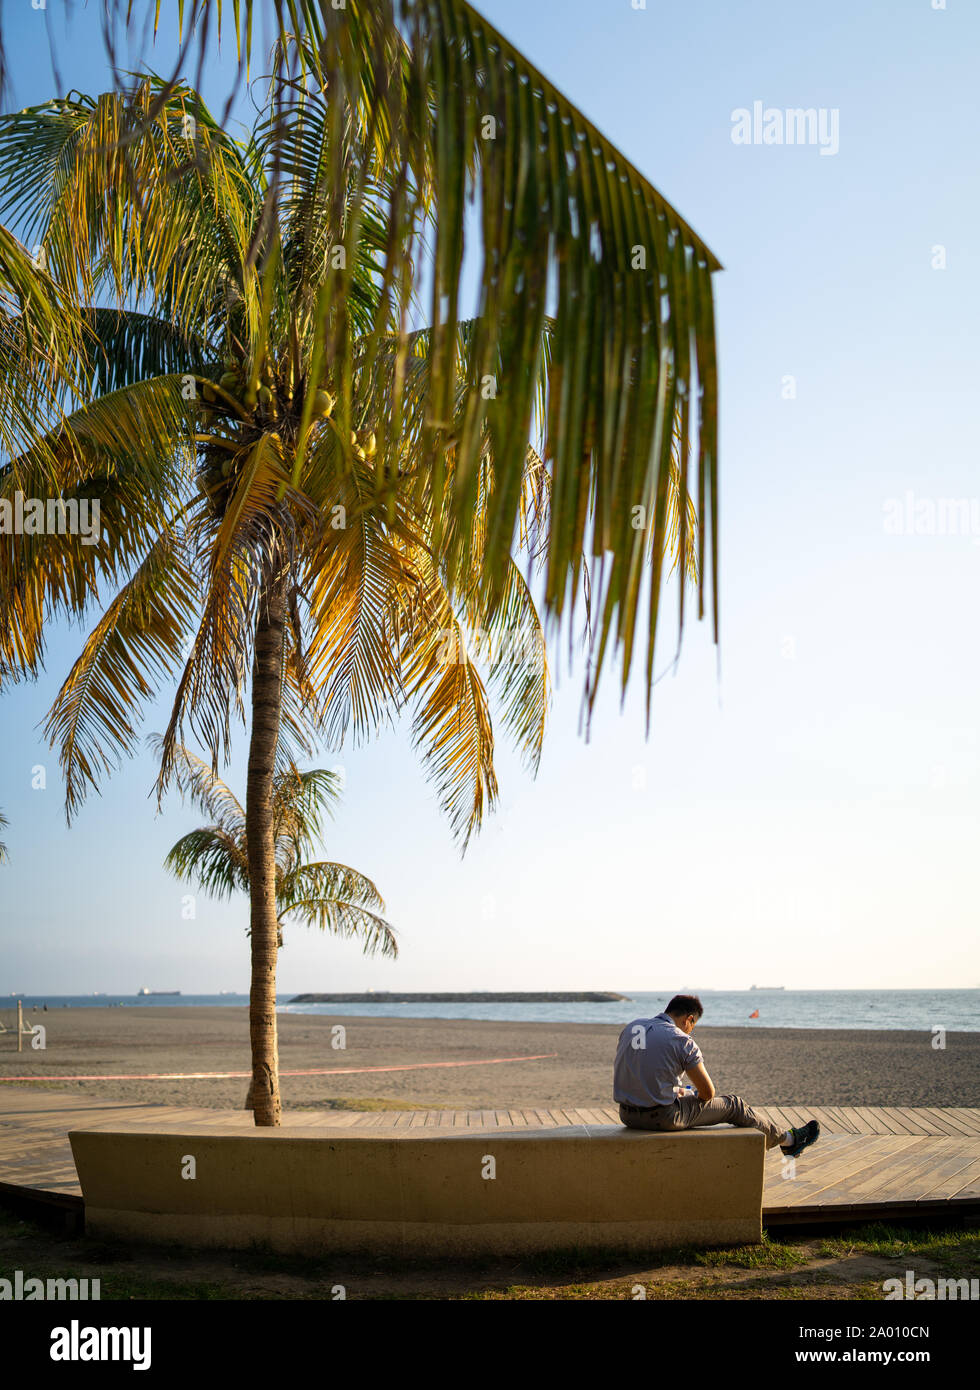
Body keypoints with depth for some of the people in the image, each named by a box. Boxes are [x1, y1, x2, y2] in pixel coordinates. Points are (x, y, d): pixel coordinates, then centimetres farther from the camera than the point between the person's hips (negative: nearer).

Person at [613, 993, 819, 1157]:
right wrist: (695, 1097, 19)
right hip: (662, 1118, -6)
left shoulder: (630, 1028, 5)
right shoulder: (682, 1041, -13)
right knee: (733, 1105, 15)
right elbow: (708, 1092, -6)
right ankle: (788, 1140, 35)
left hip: (627, 1115, 6)